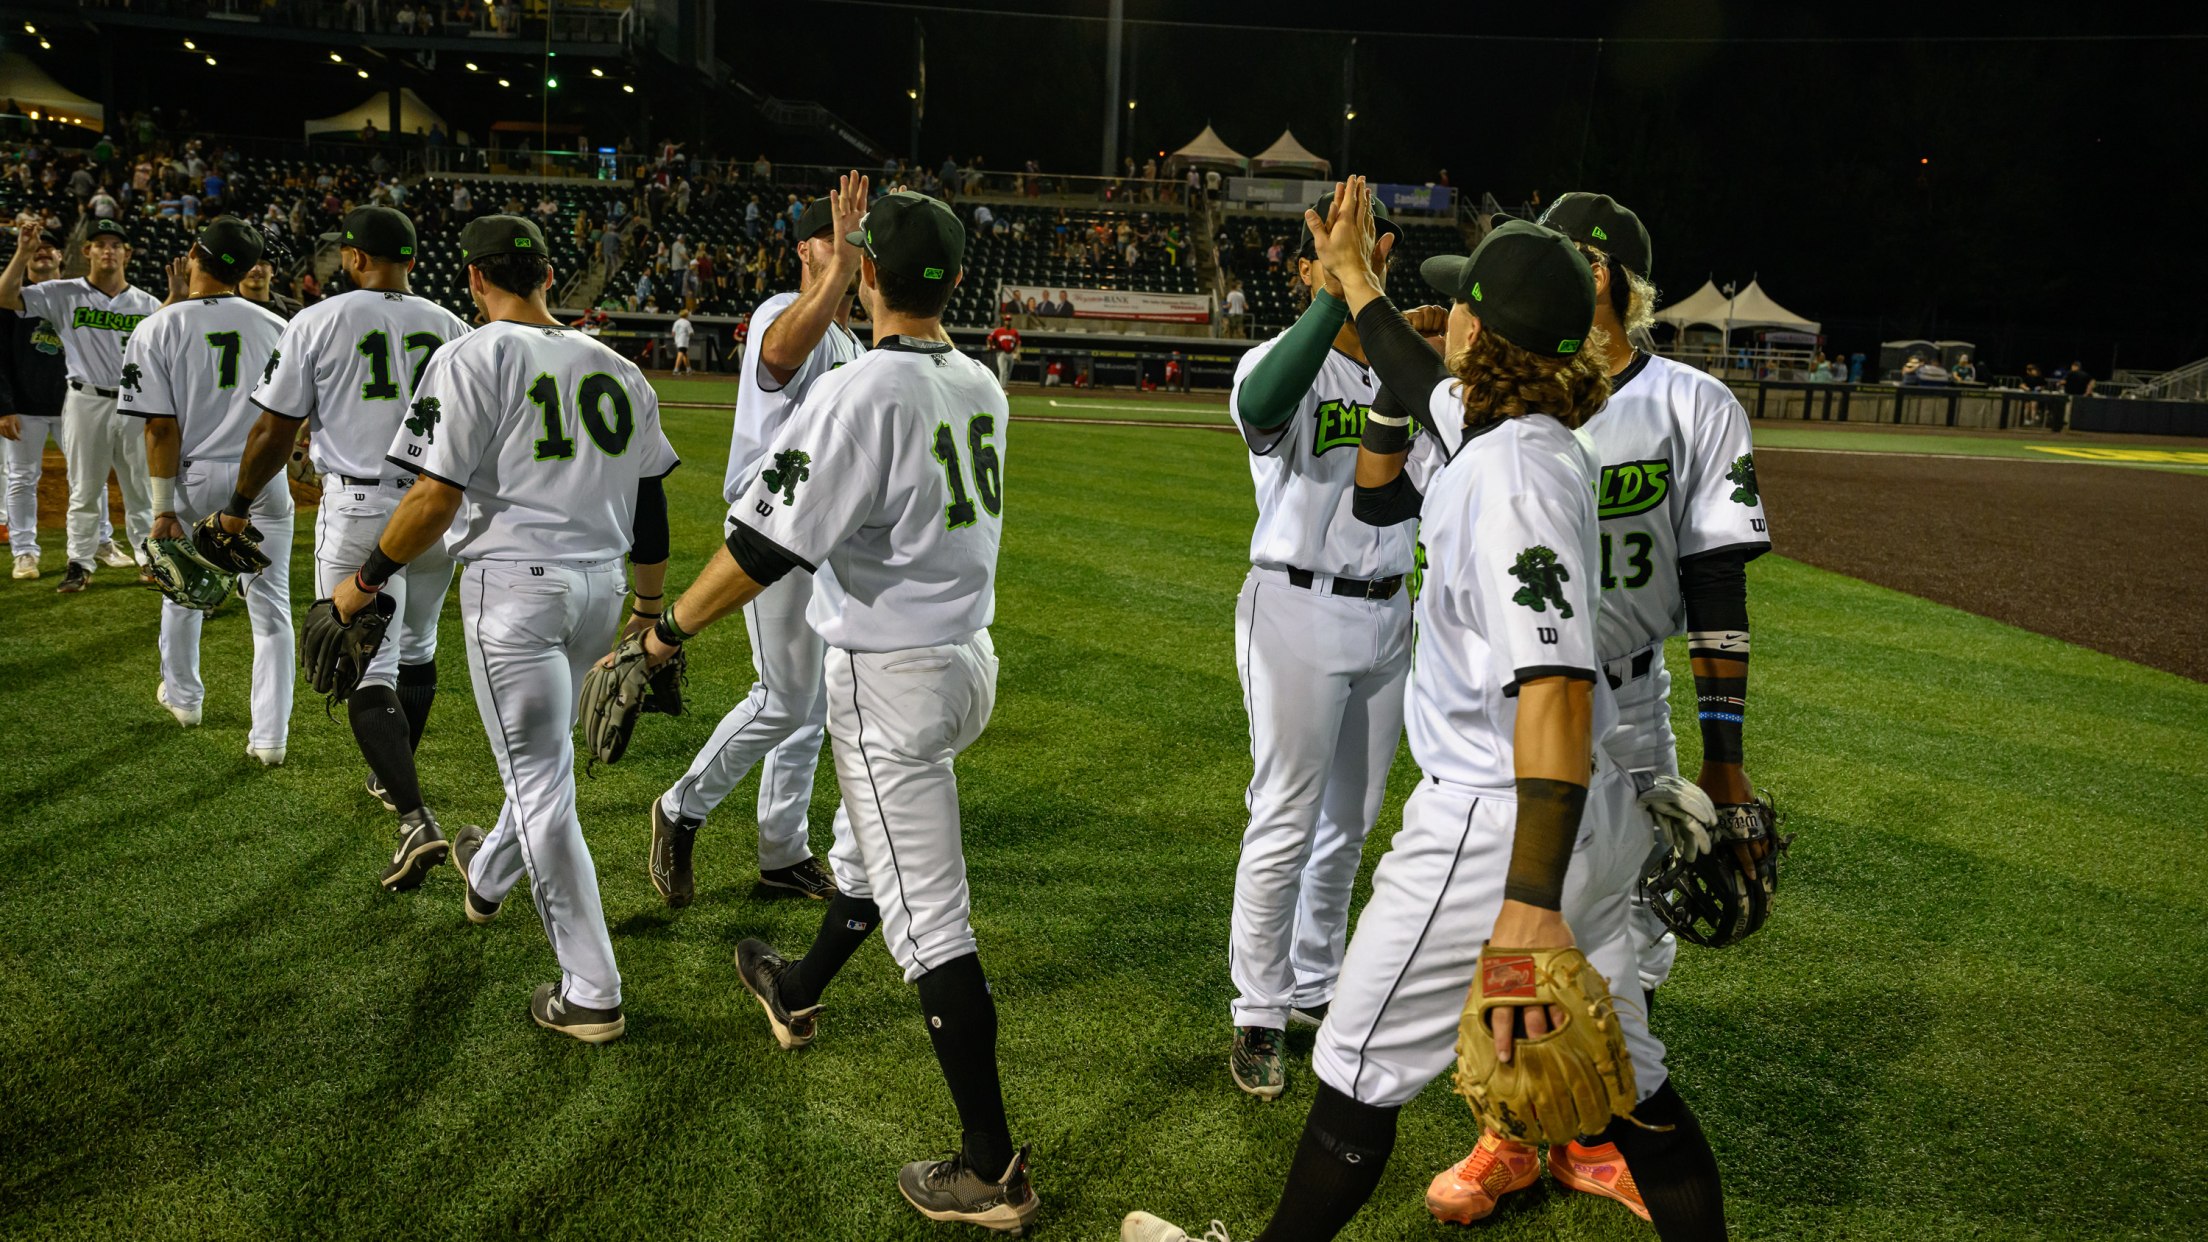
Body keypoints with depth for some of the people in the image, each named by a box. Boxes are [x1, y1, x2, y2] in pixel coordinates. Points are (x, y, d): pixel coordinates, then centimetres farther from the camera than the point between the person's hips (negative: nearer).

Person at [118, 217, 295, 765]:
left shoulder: (158, 329, -8)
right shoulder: (275, 326, 0)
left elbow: (162, 427, -11)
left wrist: (163, 507, -8)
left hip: (197, 478, -1)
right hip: (265, 479, 1)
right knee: (270, 606, 3)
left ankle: (183, 696, 42)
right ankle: (270, 734, 0)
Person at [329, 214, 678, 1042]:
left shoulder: (471, 359, -8)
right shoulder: (615, 368, 10)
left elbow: (437, 497, -14)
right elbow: (649, 504, 12)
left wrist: (365, 581, -3)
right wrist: (649, 611, 20)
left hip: (515, 583, -6)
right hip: (600, 588, 7)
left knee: (540, 782, -1)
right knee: (543, 755, 26)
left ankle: (592, 995, 1)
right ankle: (489, 877, 53)